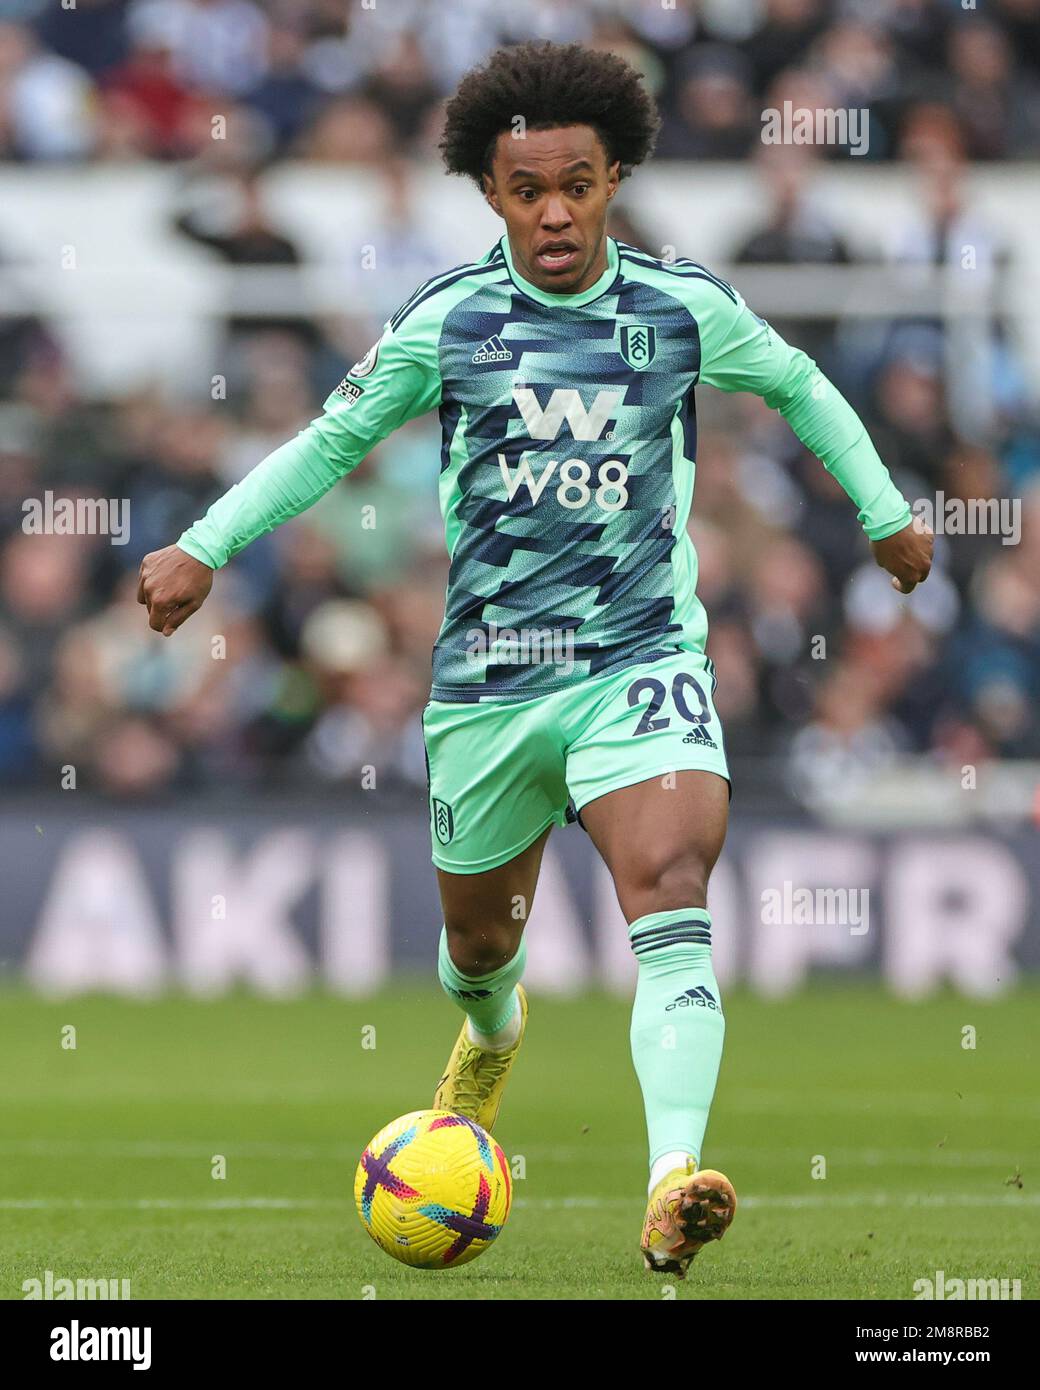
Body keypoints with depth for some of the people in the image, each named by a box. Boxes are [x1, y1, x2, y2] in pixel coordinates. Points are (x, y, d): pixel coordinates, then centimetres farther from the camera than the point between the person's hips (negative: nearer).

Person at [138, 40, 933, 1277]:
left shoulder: (686, 310, -2)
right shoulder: (445, 322, -2)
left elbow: (799, 388, 18)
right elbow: (333, 440, 11)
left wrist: (885, 513, 25)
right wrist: (205, 546, 5)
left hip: (643, 659, -2)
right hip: (488, 674, 2)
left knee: (671, 897, -24)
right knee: (479, 921, 18)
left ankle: (674, 1181, -37)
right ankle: (493, 1033, 57)